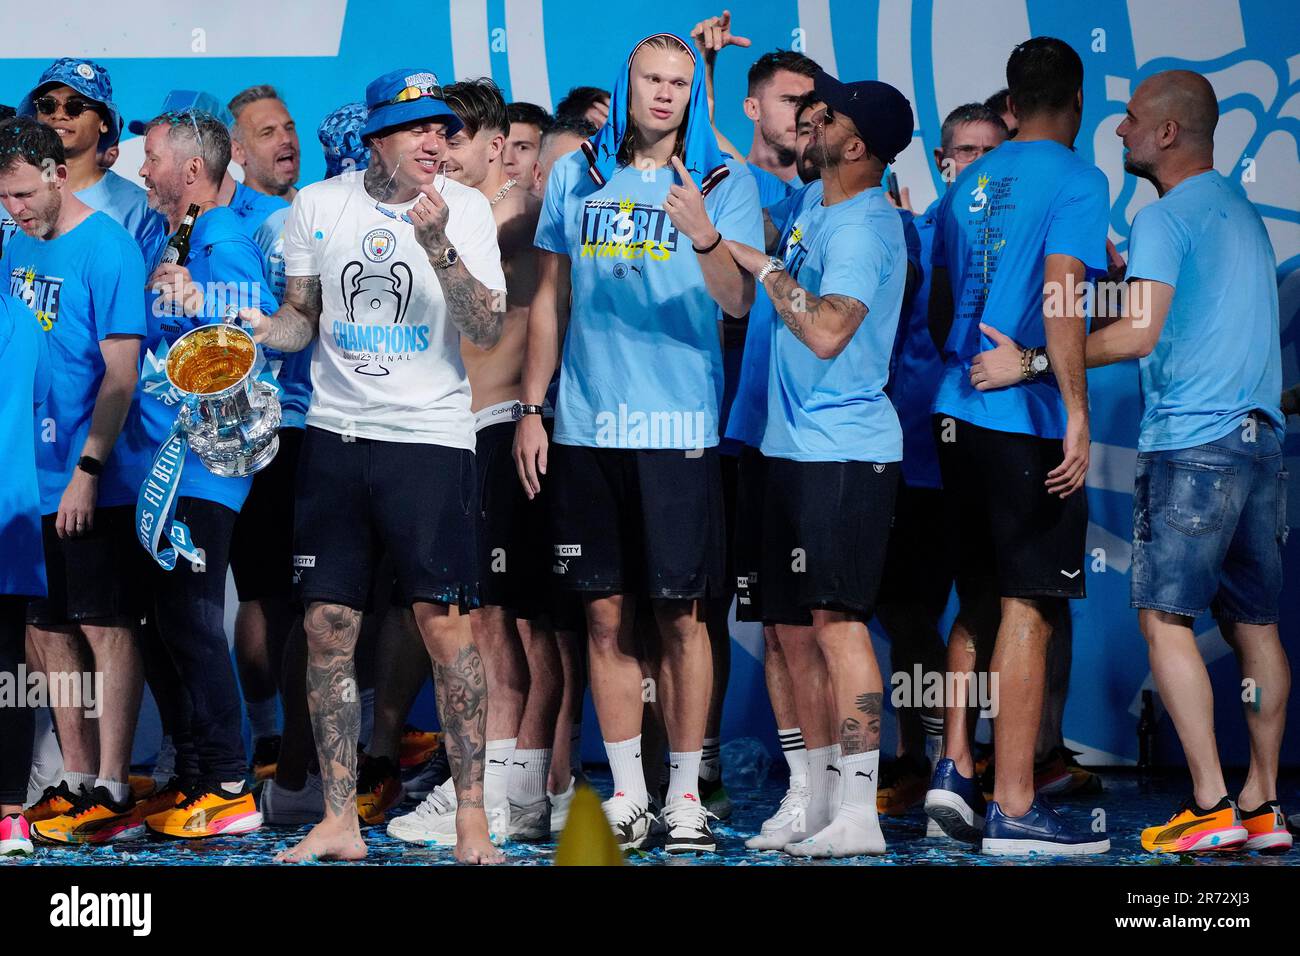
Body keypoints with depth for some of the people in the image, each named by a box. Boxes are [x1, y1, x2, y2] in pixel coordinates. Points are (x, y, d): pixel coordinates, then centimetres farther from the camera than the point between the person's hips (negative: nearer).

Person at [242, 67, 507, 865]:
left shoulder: (465, 208, -3)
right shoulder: (318, 205, 5)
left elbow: (488, 333, -11)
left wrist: (438, 247, -24)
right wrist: (266, 330, -7)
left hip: (430, 435, -3)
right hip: (336, 434, 3)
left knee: (444, 623, -8)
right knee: (327, 629, 4)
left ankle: (473, 815, 1)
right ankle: (339, 821, 13)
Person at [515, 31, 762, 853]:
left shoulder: (726, 182, 0)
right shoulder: (577, 177, 9)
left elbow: (739, 301, -12)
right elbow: (549, 299, 14)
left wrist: (705, 236, -31)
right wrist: (532, 409, 10)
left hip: (678, 428, -3)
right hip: (586, 427, 3)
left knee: (680, 615, -1)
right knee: (606, 615, 6)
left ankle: (687, 795, 8)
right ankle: (629, 794, 15)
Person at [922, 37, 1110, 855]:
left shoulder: (967, 188, 14)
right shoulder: (1075, 183, -7)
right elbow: (1059, 300, -19)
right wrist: (1077, 414, -20)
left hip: (959, 417, 7)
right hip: (1030, 420, -7)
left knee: (981, 600, 17)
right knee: (1027, 610, -4)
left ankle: (956, 768, 11)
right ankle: (1013, 808, -3)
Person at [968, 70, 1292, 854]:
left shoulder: (1166, 218, -9)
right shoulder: (1241, 210, 19)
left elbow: (1139, 333, -19)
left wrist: (1028, 364, -15)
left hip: (1192, 440, -9)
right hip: (1261, 437, 9)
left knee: (1165, 616, -6)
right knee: (1254, 622, 9)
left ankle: (1212, 808, -11)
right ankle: (1262, 805, 12)